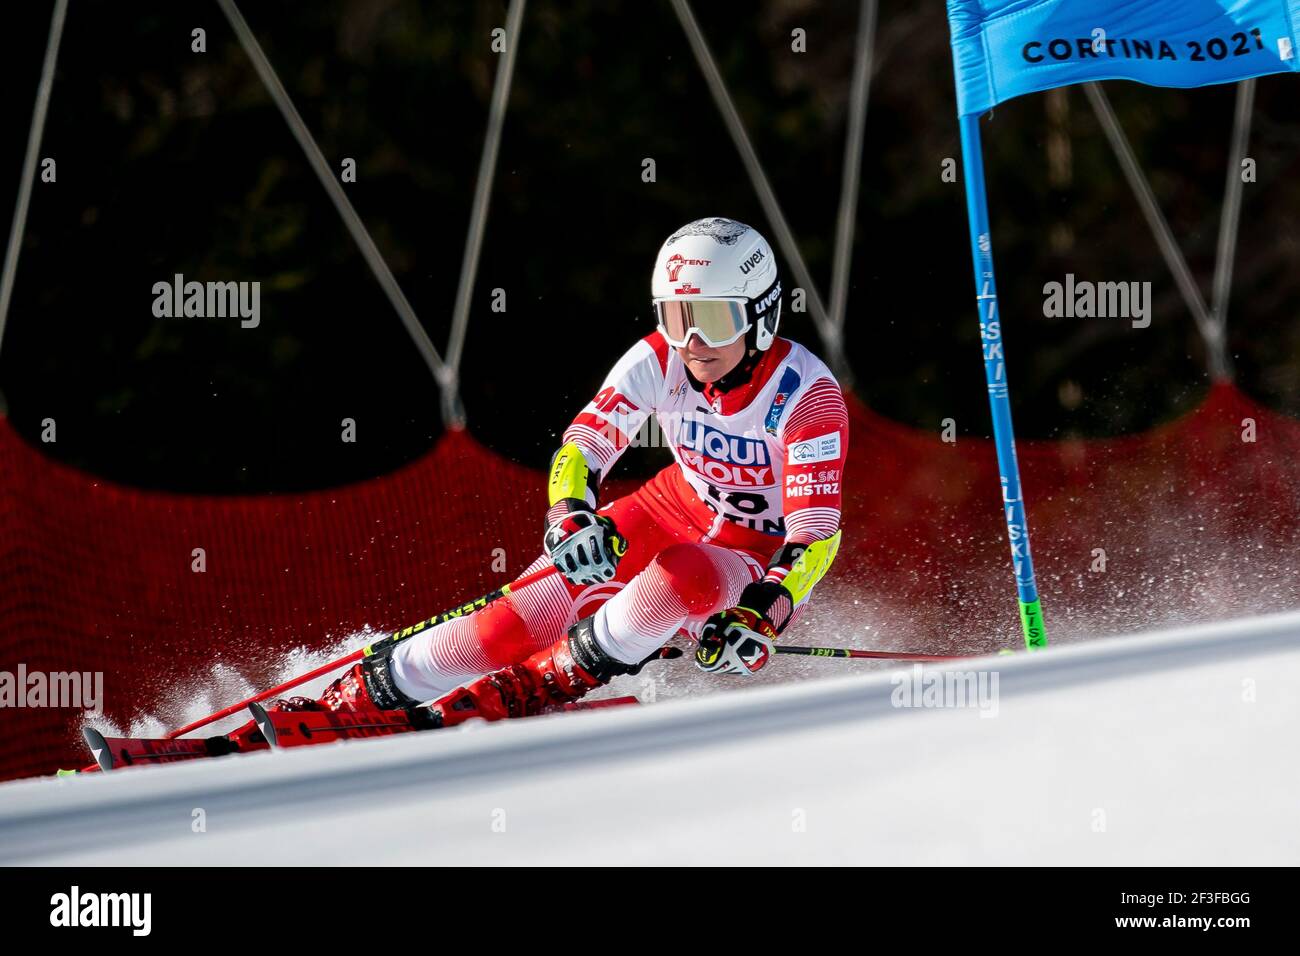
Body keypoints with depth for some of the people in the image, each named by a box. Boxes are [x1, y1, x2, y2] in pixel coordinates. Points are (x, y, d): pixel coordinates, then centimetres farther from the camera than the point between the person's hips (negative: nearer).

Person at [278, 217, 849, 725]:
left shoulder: (807, 394, -28)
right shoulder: (657, 362, -16)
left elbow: (817, 535, -30)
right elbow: (584, 446, -17)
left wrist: (760, 618, -46)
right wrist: (572, 515, -40)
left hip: (763, 559, -4)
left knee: (681, 578, -39)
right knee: (513, 628, -12)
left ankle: (526, 689, -21)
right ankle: (356, 699, 2)